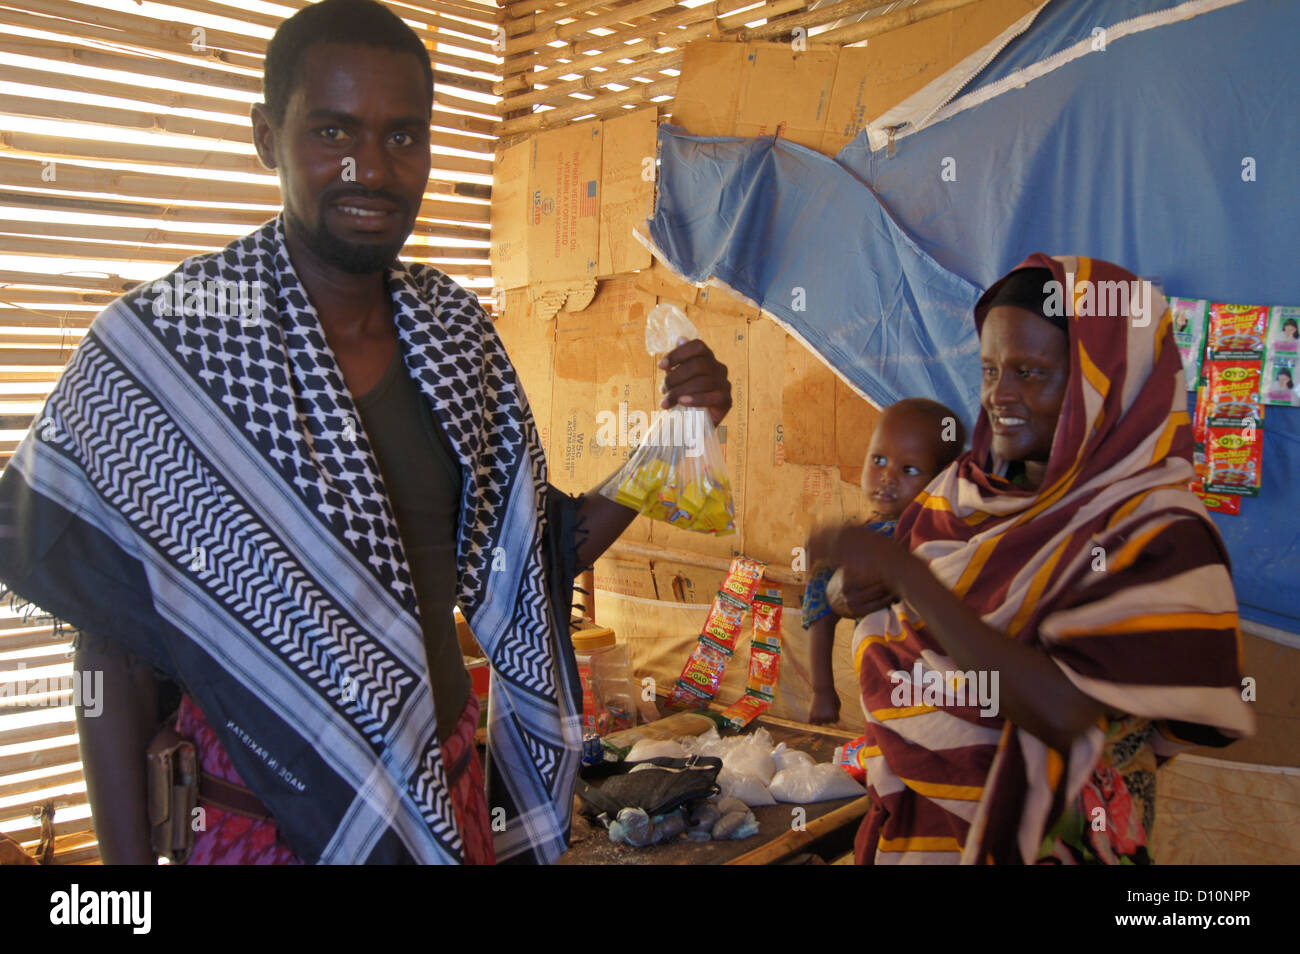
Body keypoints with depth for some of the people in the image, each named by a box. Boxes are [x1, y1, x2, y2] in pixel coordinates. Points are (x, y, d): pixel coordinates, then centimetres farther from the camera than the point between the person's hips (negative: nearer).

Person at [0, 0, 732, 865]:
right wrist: (128, 854, -12)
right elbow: (116, 653, -11)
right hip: (262, 817, -4)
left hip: (449, 792, 5)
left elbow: (526, 560, 4)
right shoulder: (159, 345, -16)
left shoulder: (458, 331, -3)